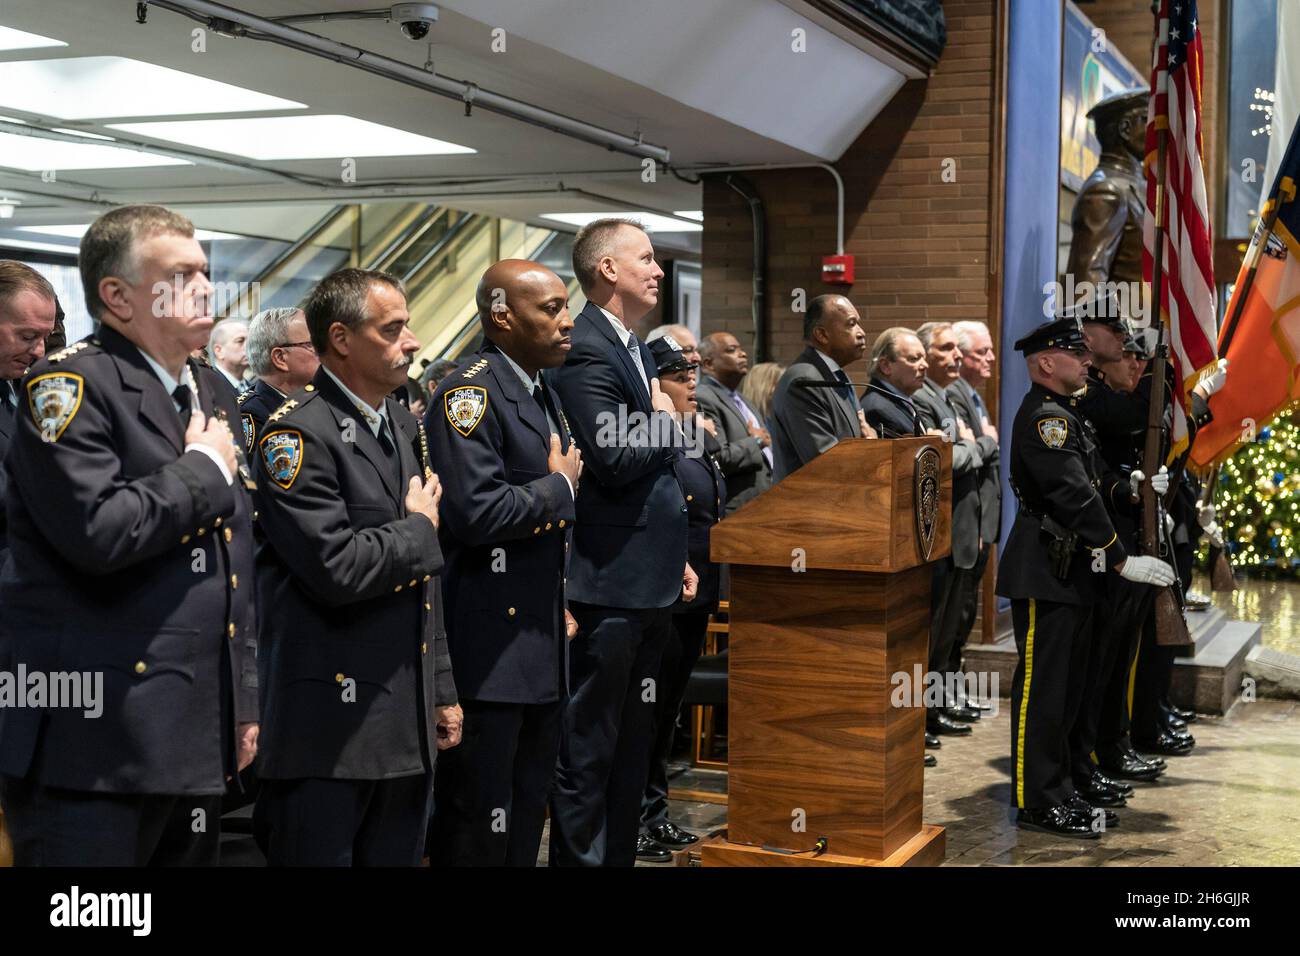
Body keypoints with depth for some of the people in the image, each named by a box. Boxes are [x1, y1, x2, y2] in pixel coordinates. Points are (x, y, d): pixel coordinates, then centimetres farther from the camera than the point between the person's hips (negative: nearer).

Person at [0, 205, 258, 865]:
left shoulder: (213, 395, 17)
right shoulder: (69, 385, -9)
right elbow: (99, 532, -26)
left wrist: (244, 701, 20)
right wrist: (203, 469, -11)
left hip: (197, 739, 8)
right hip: (92, 745, -7)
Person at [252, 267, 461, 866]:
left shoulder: (405, 428, 14)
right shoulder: (297, 434, -13)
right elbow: (337, 569, -23)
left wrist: (442, 690, 17)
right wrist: (416, 527, -7)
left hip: (409, 721, 8)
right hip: (331, 721, -8)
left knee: (397, 856, 14)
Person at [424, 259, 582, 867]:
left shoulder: (544, 397, 16)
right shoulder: (470, 393, -14)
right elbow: (475, 513, -26)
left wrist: (562, 610, 17)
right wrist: (559, 485, -12)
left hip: (543, 648, 9)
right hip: (490, 650, -9)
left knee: (528, 813, 17)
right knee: (477, 828, 0)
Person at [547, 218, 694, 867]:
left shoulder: (635, 349, 17)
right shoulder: (586, 351, -15)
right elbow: (614, 460, -25)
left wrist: (677, 557, 21)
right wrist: (663, 419, -7)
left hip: (648, 582, 10)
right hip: (608, 584, -10)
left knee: (632, 742, 18)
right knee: (588, 749, -1)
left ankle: (619, 854, 29)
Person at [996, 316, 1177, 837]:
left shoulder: (1064, 413, 18)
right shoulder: (1044, 416, -16)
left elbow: (1088, 486, 21)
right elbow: (1076, 496, -22)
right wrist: (1122, 560, -20)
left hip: (1070, 571, 11)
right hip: (1044, 574, -11)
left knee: (1064, 687, 15)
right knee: (1041, 688, -5)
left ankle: (1058, 790, 23)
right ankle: (1037, 801, 0)